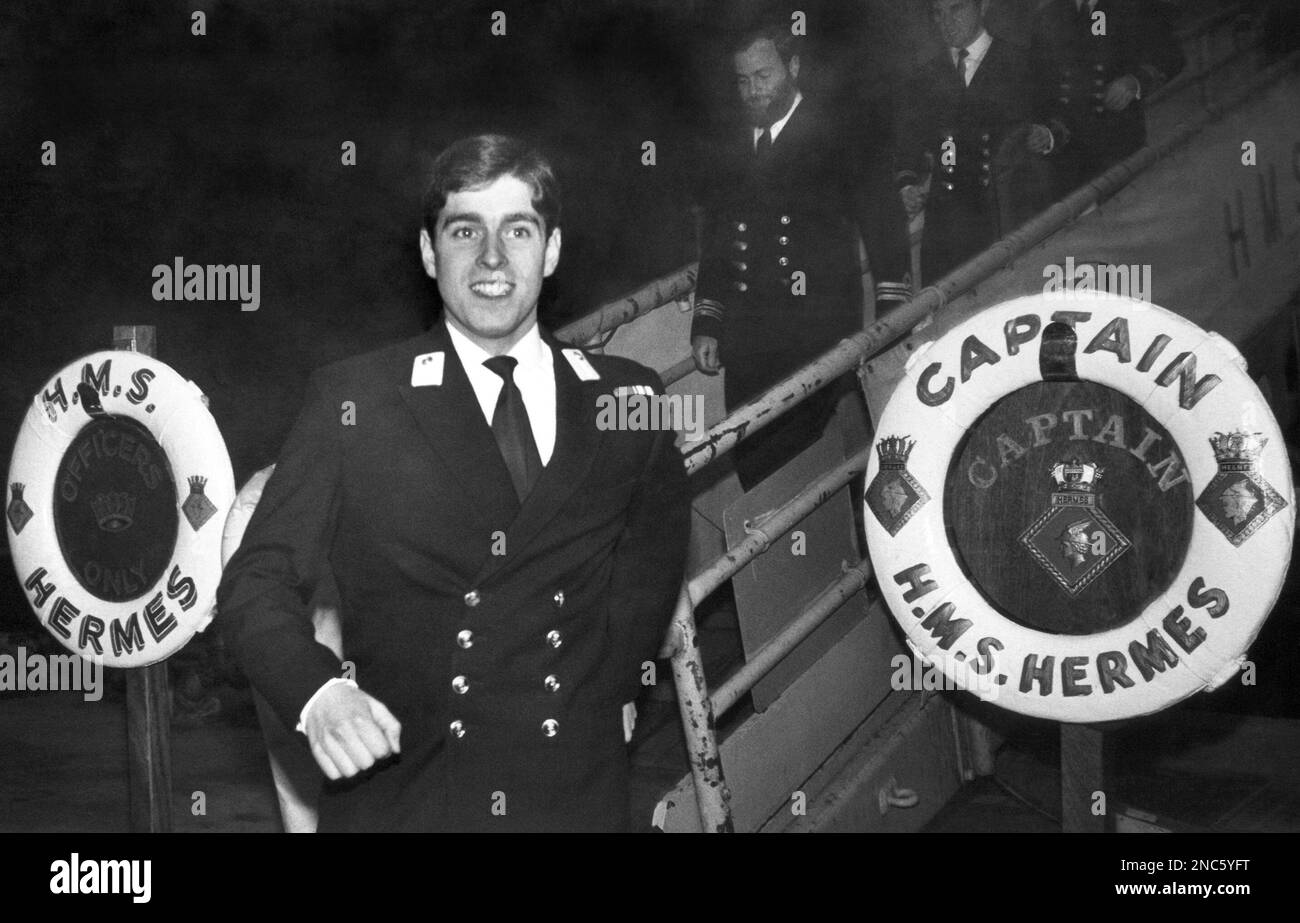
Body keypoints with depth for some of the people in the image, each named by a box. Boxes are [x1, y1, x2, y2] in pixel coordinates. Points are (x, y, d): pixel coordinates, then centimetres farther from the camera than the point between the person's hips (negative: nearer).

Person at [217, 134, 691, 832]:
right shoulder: (352, 402, -2)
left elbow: (647, 585, 12)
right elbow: (259, 580, -6)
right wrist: (320, 692, -23)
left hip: (577, 799, 2)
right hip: (396, 797, -1)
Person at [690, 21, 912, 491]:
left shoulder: (843, 142, 3)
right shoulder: (730, 153, 17)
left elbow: (885, 233, 0)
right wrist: (706, 324, 11)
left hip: (821, 343, -4)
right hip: (746, 346, 4)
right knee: (754, 467, 1)